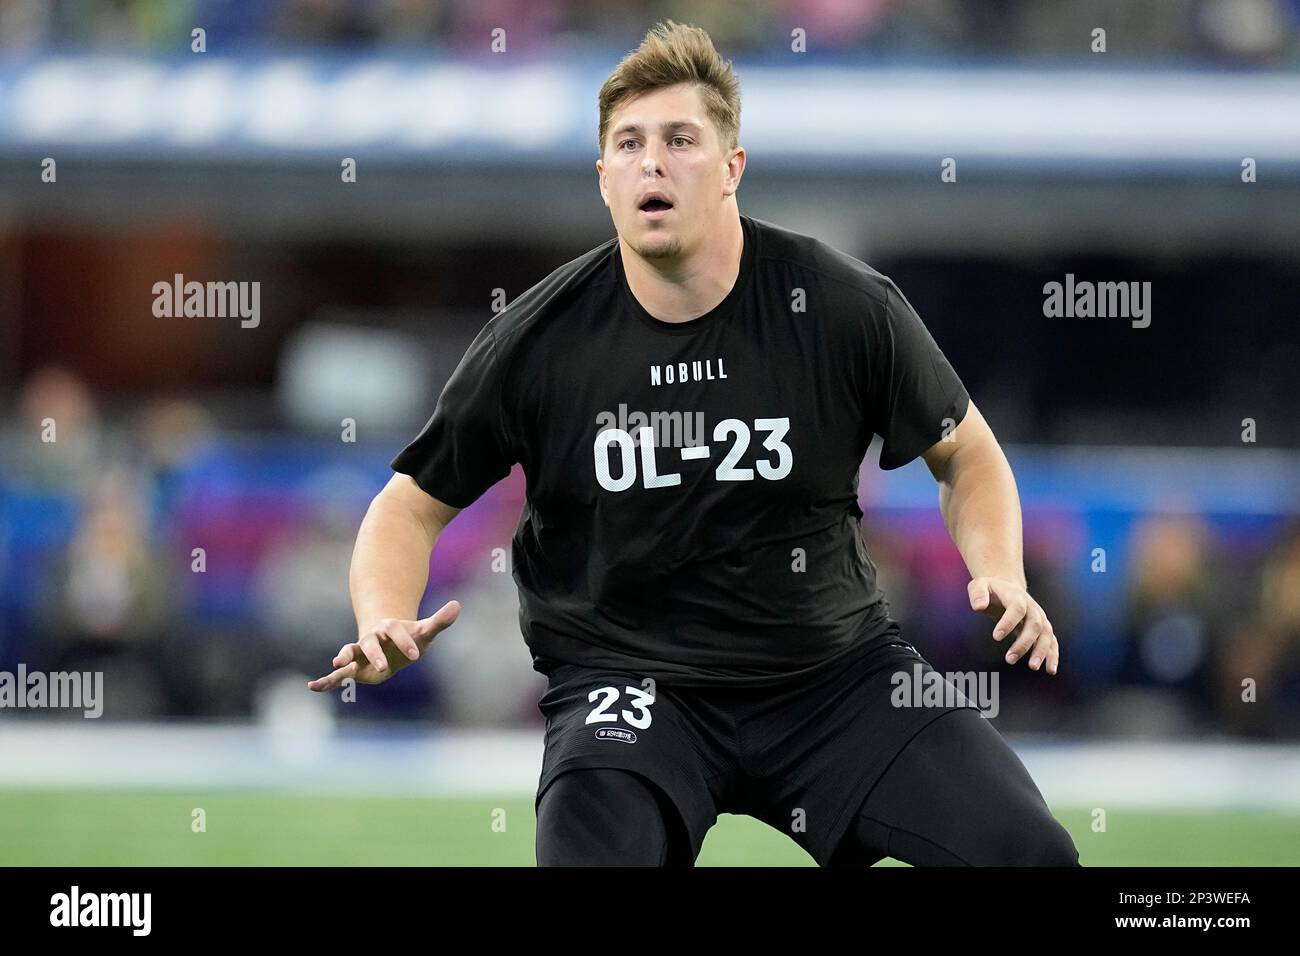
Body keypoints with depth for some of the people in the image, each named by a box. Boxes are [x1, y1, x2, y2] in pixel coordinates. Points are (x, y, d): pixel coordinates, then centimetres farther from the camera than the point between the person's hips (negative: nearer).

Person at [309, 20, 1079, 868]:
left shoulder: (843, 307, -5)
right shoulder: (538, 342, -6)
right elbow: (414, 504, 5)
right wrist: (384, 623, -15)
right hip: (630, 686, -1)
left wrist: (1001, 577, -9)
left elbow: (967, 455, 10)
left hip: (835, 670, 1)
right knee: (589, 853, -35)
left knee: (1030, 853, -18)